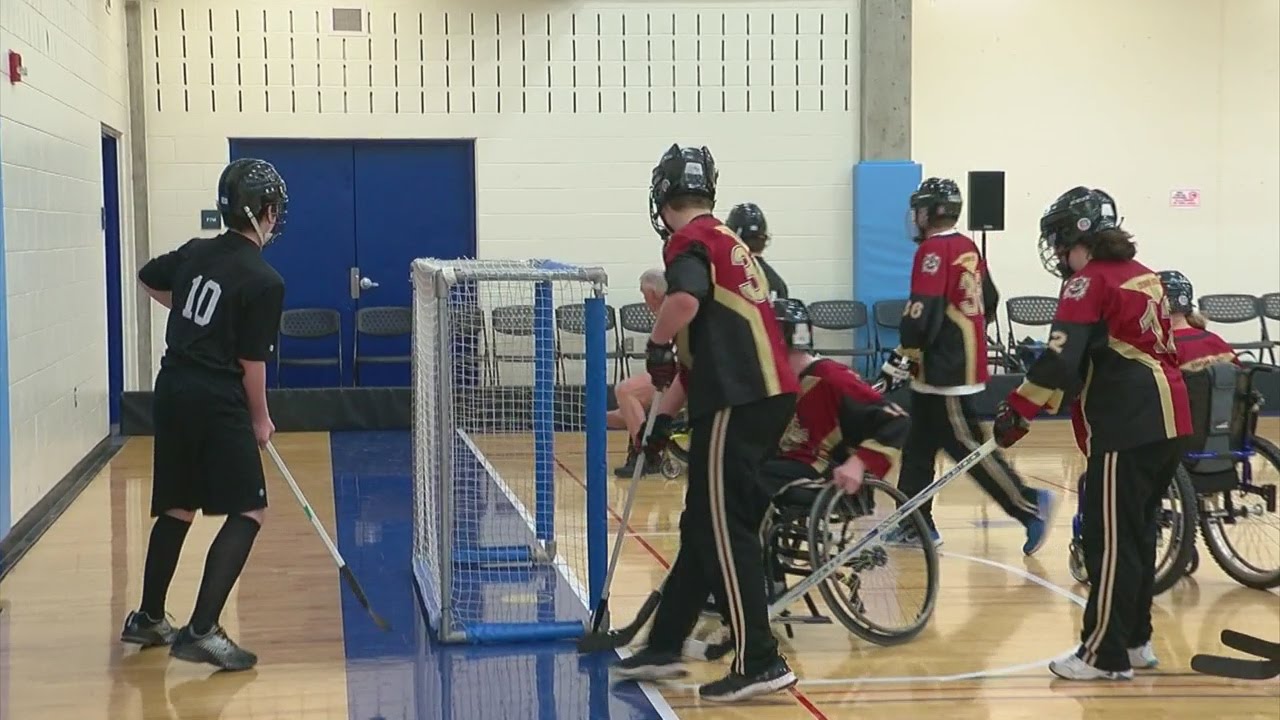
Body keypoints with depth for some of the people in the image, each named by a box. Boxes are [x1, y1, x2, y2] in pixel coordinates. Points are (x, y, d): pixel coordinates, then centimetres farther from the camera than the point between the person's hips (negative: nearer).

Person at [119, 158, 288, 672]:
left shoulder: (197, 253, 7)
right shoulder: (264, 282, -13)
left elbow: (148, 278, 27)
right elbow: (251, 364, -11)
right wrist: (260, 419, 3)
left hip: (173, 392, 8)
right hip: (219, 404, -8)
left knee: (177, 508, 20)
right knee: (247, 513, -2)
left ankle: (148, 619, 30)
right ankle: (201, 630, -11)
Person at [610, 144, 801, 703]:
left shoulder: (691, 239, -4)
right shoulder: (726, 243, 24)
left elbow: (685, 300, -27)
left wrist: (657, 347, -8)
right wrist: (665, 413, 30)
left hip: (739, 402, -9)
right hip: (765, 394, 9)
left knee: (723, 531, -6)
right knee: (702, 525, 15)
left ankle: (759, 662, -5)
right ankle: (664, 647, 24)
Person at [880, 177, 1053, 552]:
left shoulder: (934, 250, -15)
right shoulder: (968, 248, 13)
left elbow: (922, 312, -21)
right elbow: (988, 301, 19)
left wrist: (899, 360, -16)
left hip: (944, 370, -10)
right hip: (963, 363, 10)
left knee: (966, 445, -7)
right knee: (919, 447, 13)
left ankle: (1029, 505, -5)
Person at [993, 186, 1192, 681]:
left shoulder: (1091, 280, -8)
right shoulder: (1143, 276, 17)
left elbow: (1061, 357, -18)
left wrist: (1018, 410, -13)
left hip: (1127, 428, -9)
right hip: (1168, 422, 9)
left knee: (1111, 541, -4)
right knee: (1137, 534, 17)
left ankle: (1105, 655, -1)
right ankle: (1136, 640, 24)